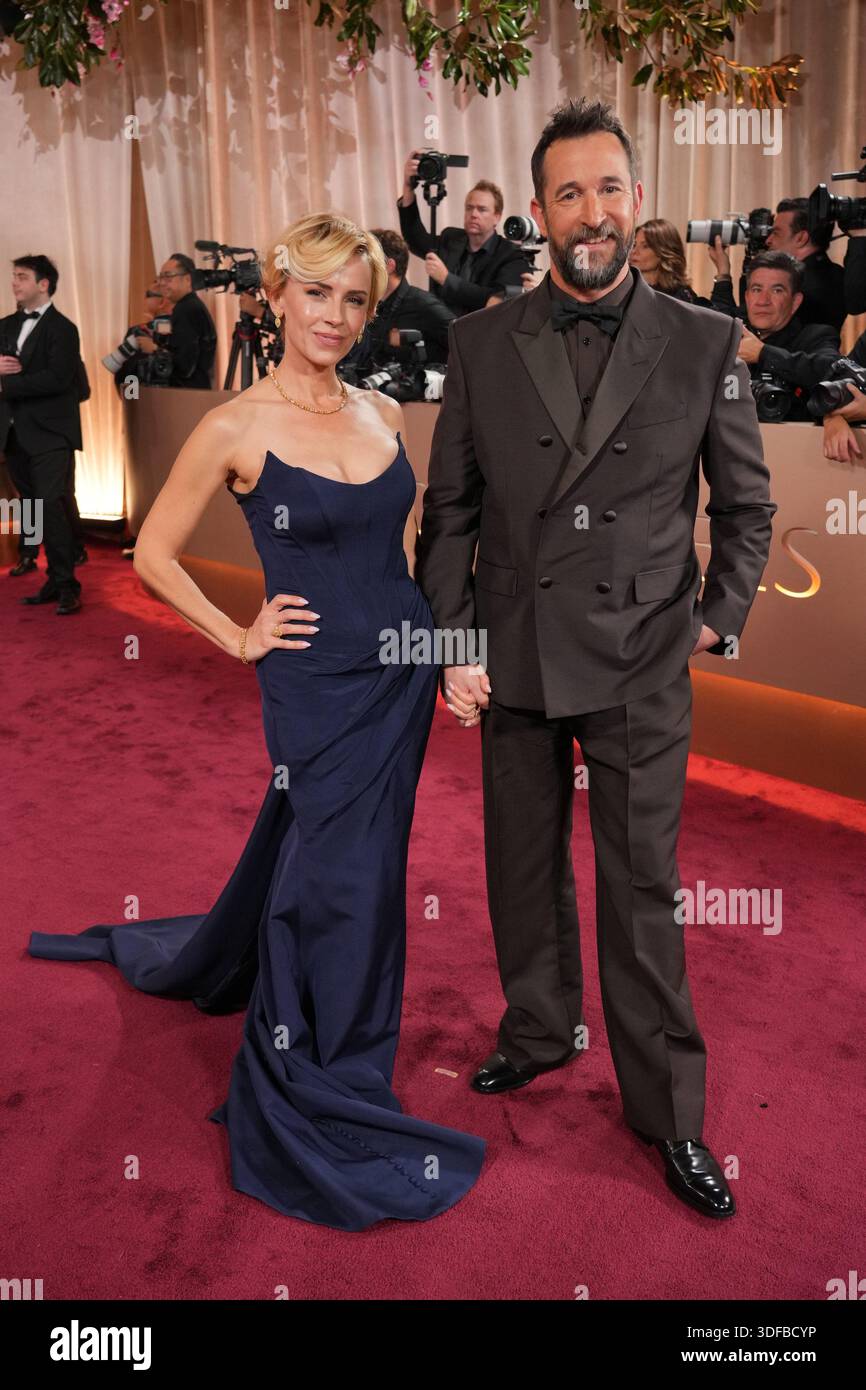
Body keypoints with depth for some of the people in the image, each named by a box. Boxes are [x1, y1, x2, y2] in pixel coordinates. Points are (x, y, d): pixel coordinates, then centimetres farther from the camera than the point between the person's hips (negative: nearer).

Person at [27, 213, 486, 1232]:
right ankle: (319, 1103, 23)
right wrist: (237, 638, -4)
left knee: (311, 851, 19)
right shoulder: (236, 428, -11)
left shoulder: (383, 414, 6)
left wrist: (422, 627, 8)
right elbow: (154, 554, -3)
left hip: (401, 671, 6)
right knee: (335, 876, 1)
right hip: (315, 686, -6)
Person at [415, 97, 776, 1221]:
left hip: (641, 666, -2)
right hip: (513, 658, 2)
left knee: (642, 888, 4)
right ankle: (539, 1033, 37)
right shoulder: (482, 343, 2)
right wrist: (454, 645, -2)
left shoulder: (704, 344, -1)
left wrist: (721, 618, 2)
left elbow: (747, 502, 9)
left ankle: (668, 1114, 20)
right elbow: (449, 508, 4)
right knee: (524, 867, 15)